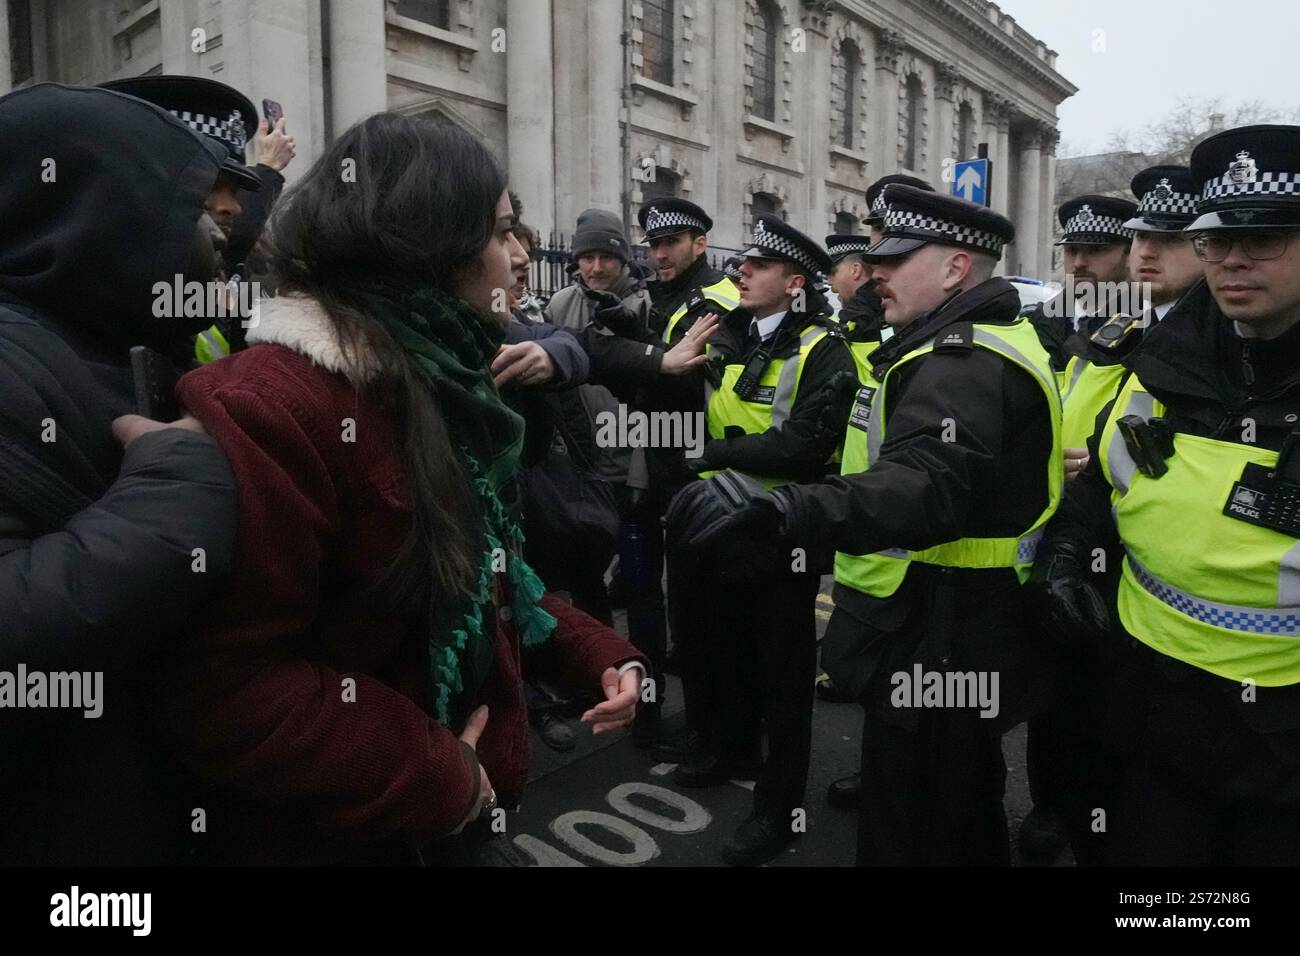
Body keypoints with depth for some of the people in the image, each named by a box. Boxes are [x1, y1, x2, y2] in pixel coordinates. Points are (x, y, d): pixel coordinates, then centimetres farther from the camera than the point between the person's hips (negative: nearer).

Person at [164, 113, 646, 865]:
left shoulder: (441, 382, 5)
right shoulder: (267, 407, -24)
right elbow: (227, 688, -27)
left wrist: (594, 655, 0)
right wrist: (440, 781, -20)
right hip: (336, 835, -8)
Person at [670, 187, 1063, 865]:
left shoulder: (964, 363, -22)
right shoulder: (975, 346, 13)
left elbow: (927, 485, -41)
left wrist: (784, 507, -55)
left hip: (935, 649, -11)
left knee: (909, 839, 4)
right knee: (968, 829, 28)